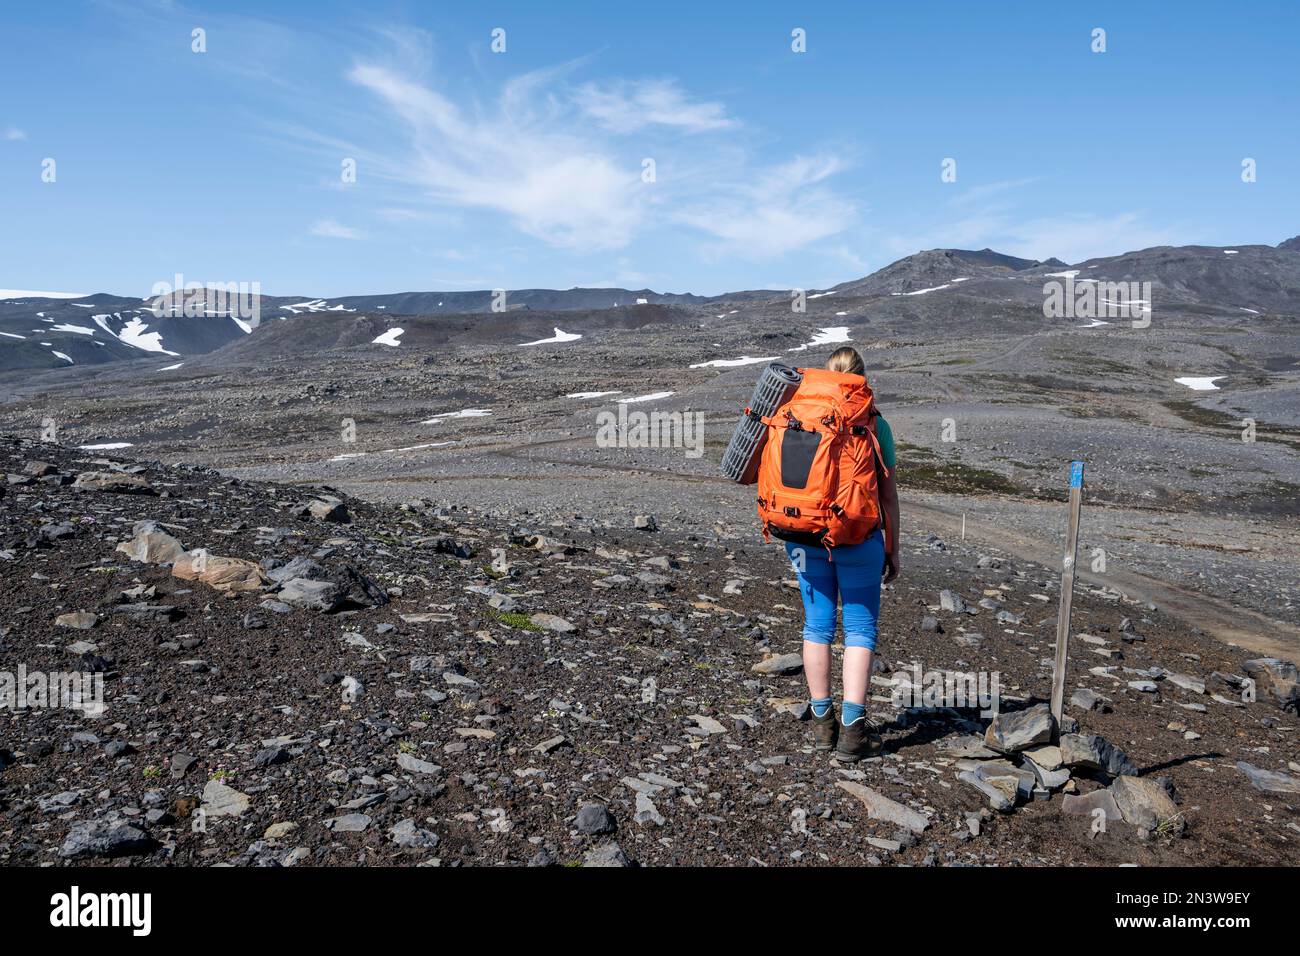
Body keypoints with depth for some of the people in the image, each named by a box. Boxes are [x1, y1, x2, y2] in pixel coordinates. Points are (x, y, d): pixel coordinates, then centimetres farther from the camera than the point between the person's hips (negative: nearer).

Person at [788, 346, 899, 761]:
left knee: (817, 624, 13)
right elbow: (888, 493, -2)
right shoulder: (874, 425, -4)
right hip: (858, 538, -3)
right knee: (860, 629, 6)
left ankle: (822, 720, 22)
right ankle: (852, 728, 2)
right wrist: (892, 547, 6)